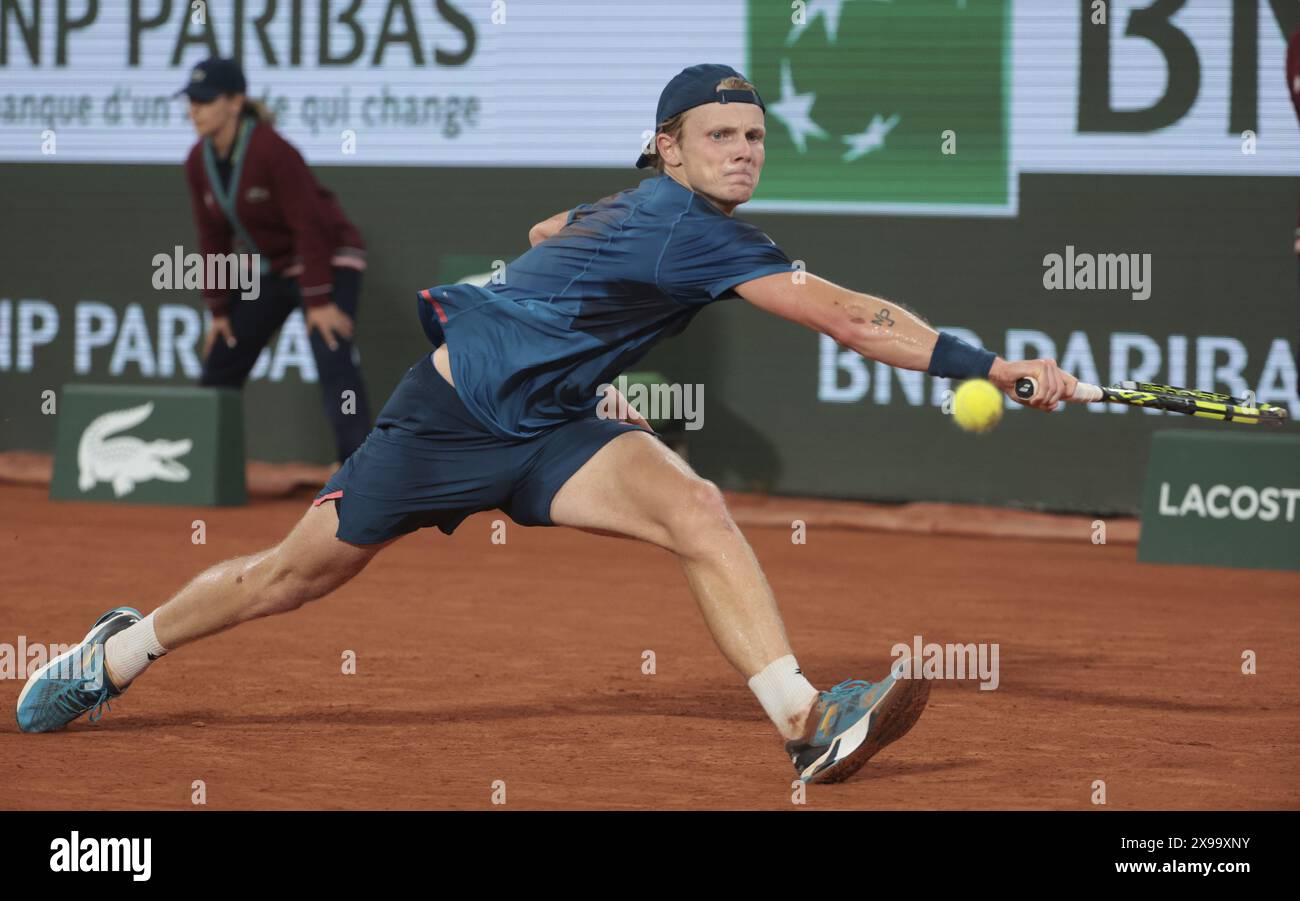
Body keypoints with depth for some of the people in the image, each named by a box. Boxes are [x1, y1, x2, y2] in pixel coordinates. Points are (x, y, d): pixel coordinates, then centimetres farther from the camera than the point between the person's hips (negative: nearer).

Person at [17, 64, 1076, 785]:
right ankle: (119, 652, 31)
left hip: (551, 430, 7)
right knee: (303, 571, 7)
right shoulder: (686, 228, -25)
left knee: (696, 509, -21)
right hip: (449, 415, -7)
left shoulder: (633, 209, 2)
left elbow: (547, 232, 24)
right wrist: (992, 367, -37)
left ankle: (807, 722, -35)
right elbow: (847, 316, -33)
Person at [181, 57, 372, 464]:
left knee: (333, 361, -22)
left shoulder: (272, 151, -26)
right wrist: (219, 309, 3)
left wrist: (318, 301, -26)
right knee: (220, 366, 8)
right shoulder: (199, 163, -4)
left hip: (328, 261, -8)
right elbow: (213, 239, 4)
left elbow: (309, 226, -25)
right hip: (266, 270, 8)